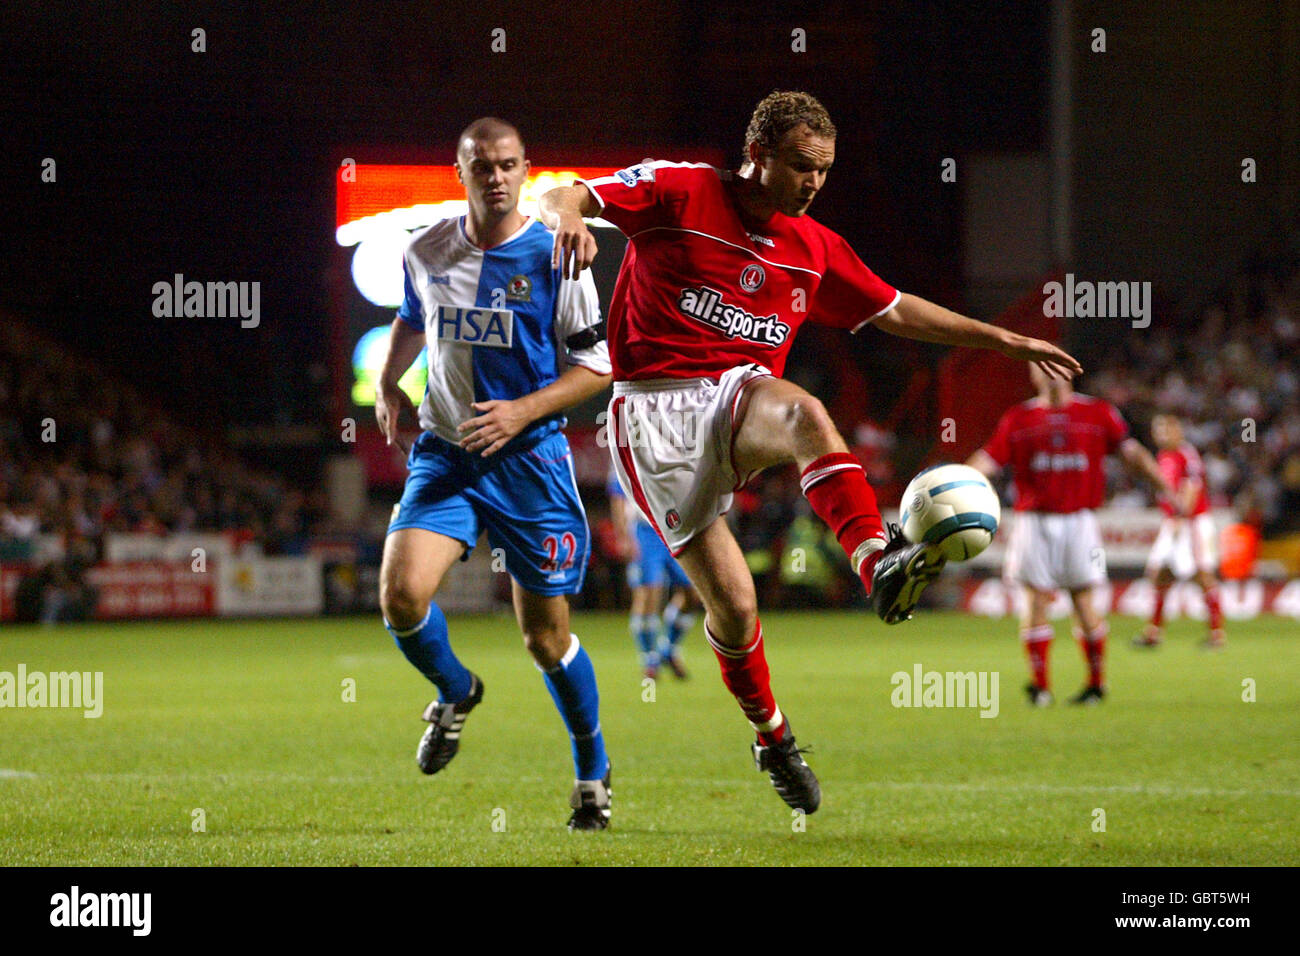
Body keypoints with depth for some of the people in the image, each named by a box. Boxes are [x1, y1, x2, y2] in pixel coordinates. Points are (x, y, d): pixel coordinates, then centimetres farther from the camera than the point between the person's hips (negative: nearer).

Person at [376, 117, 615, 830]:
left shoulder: (553, 257, -8)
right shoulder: (426, 254, 4)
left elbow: (596, 365, -4)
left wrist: (524, 411, -17)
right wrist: (387, 384, 9)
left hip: (529, 457, -3)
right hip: (444, 453, 3)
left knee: (546, 636, 2)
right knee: (401, 596, -19)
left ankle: (592, 771, 25)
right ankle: (454, 693, 14)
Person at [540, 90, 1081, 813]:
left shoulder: (814, 250, 12)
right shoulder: (679, 194, -3)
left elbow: (895, 312, 23)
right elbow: (562, 197, -9)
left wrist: (1005, 340, 21)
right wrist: (569, 217, -34)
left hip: (741, 399, 3)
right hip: (655, 409, -3)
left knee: (805, 413, -36)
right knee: (733, 604, -11)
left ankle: (879, 564, -55)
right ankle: (772, 737, 17)